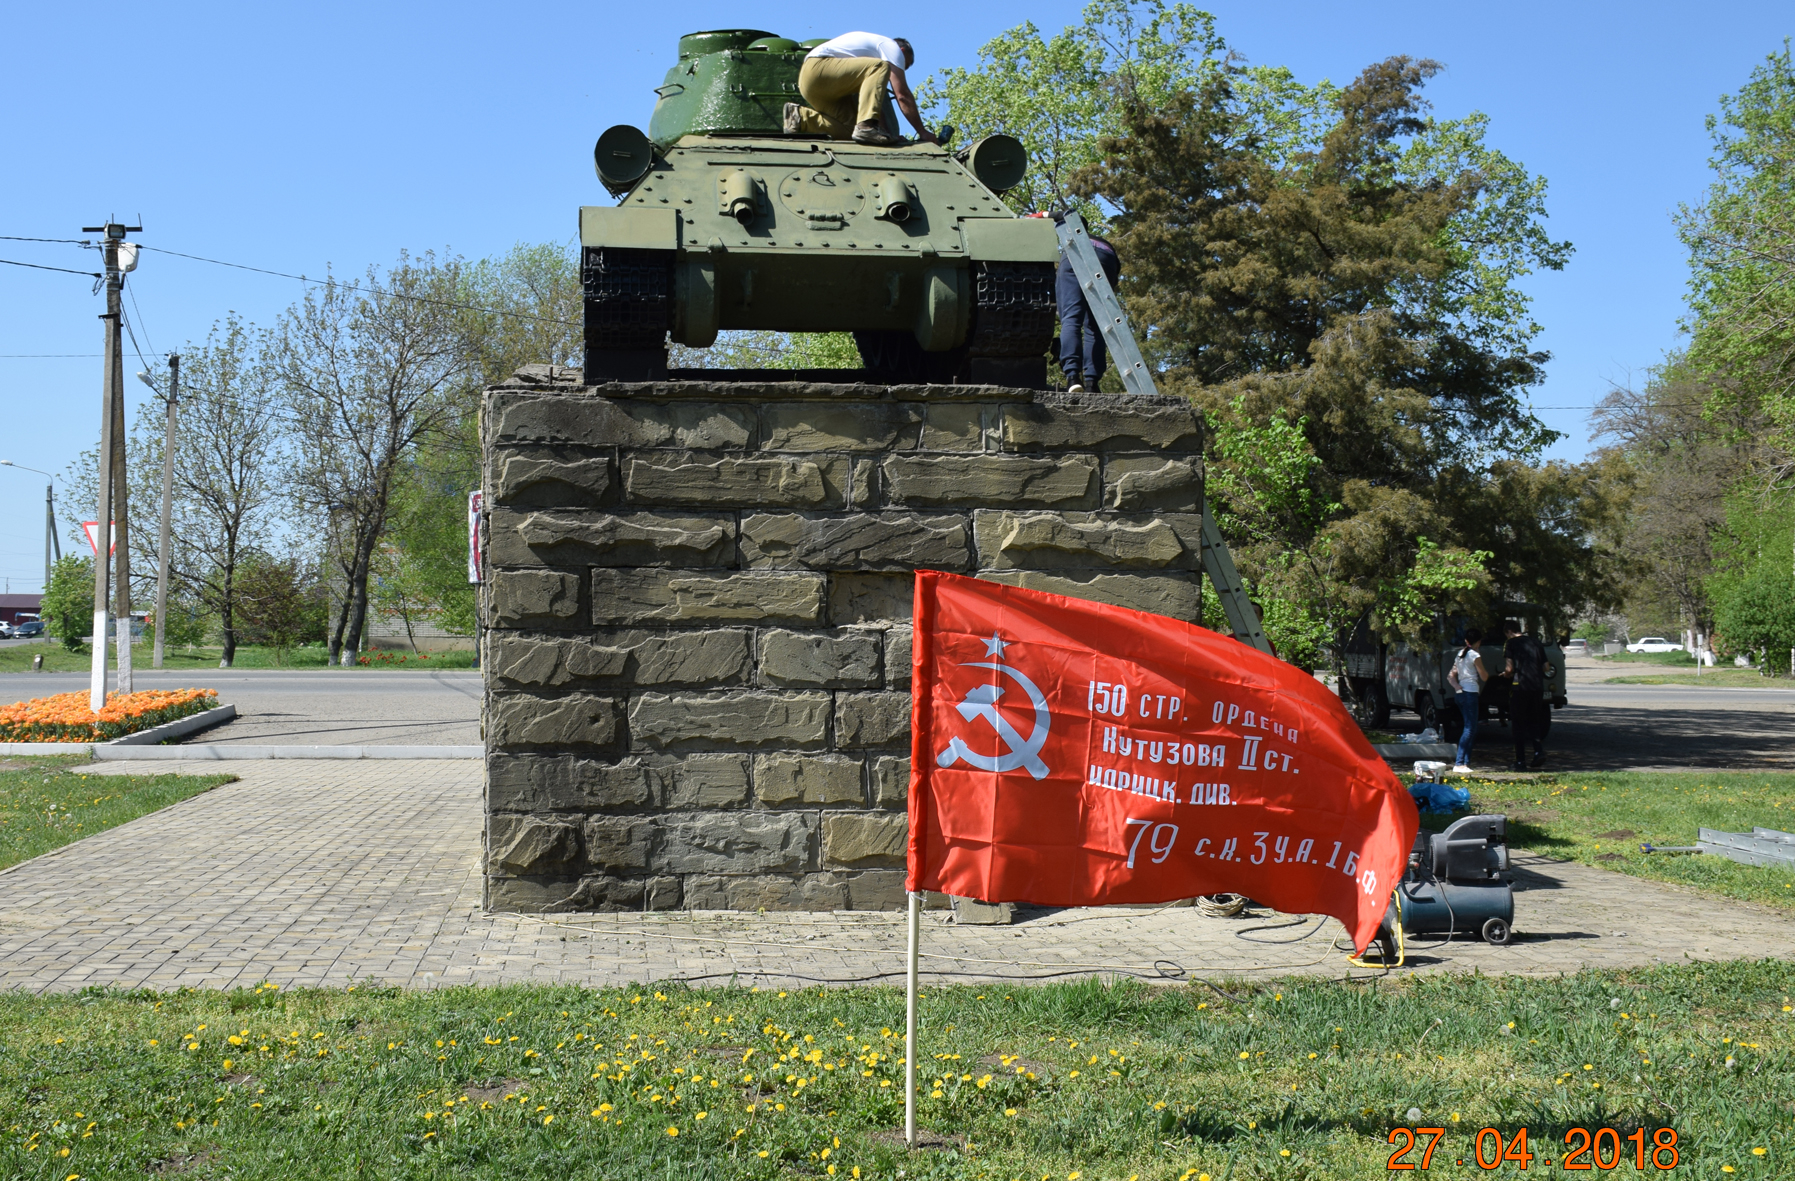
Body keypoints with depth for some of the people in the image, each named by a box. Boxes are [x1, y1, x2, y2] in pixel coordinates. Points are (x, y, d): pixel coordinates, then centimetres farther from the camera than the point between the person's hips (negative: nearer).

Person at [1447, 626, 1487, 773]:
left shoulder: (1460, 654, 15)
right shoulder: (1474, 655, -9)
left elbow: (1451, 676, 13)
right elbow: (1484, 677, -5)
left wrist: (1457, 687, -2)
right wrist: (1486, 671, 16)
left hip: (1460, 693, 8)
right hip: (1470, 693, -8)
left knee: (1470, 728, 13)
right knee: (1470, 729, -10)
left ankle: (1466, 762, 10)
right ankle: (1460, 763, -17)